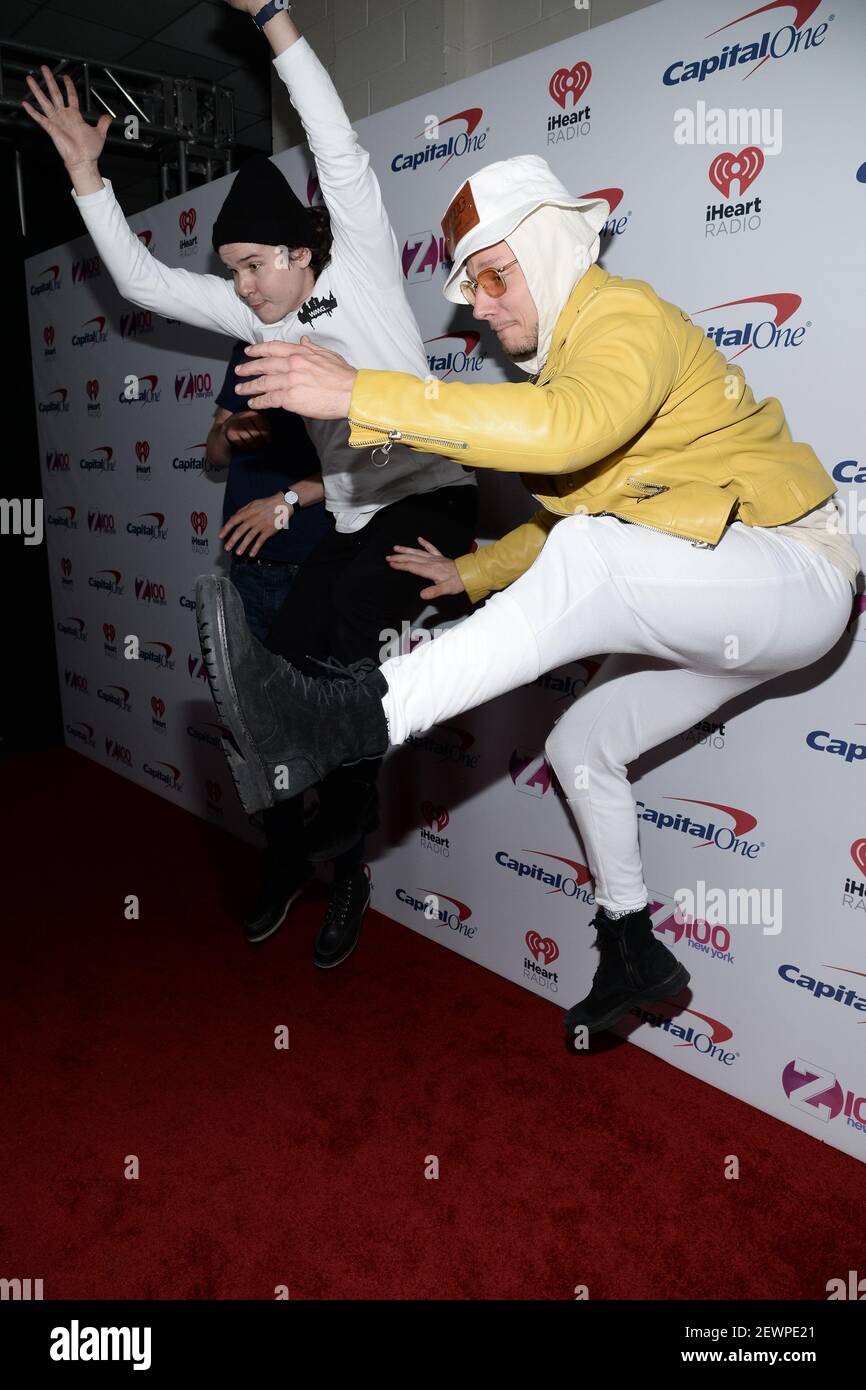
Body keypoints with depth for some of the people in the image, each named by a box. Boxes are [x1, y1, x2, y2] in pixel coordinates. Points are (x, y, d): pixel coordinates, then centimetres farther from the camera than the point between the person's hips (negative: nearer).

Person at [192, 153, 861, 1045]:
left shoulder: (625, 317, -14)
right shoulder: (561, 358, 16)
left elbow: (565, 429, -38)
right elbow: (566, 512, 23)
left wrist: (361, 396, -38)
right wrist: (473, 574, 13)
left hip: (792, 572, -9)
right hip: (718, 614, 10)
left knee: (589, 555, -36)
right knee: (580, 746, 13)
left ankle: (349, 720, -43)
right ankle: (633, 954, 28)